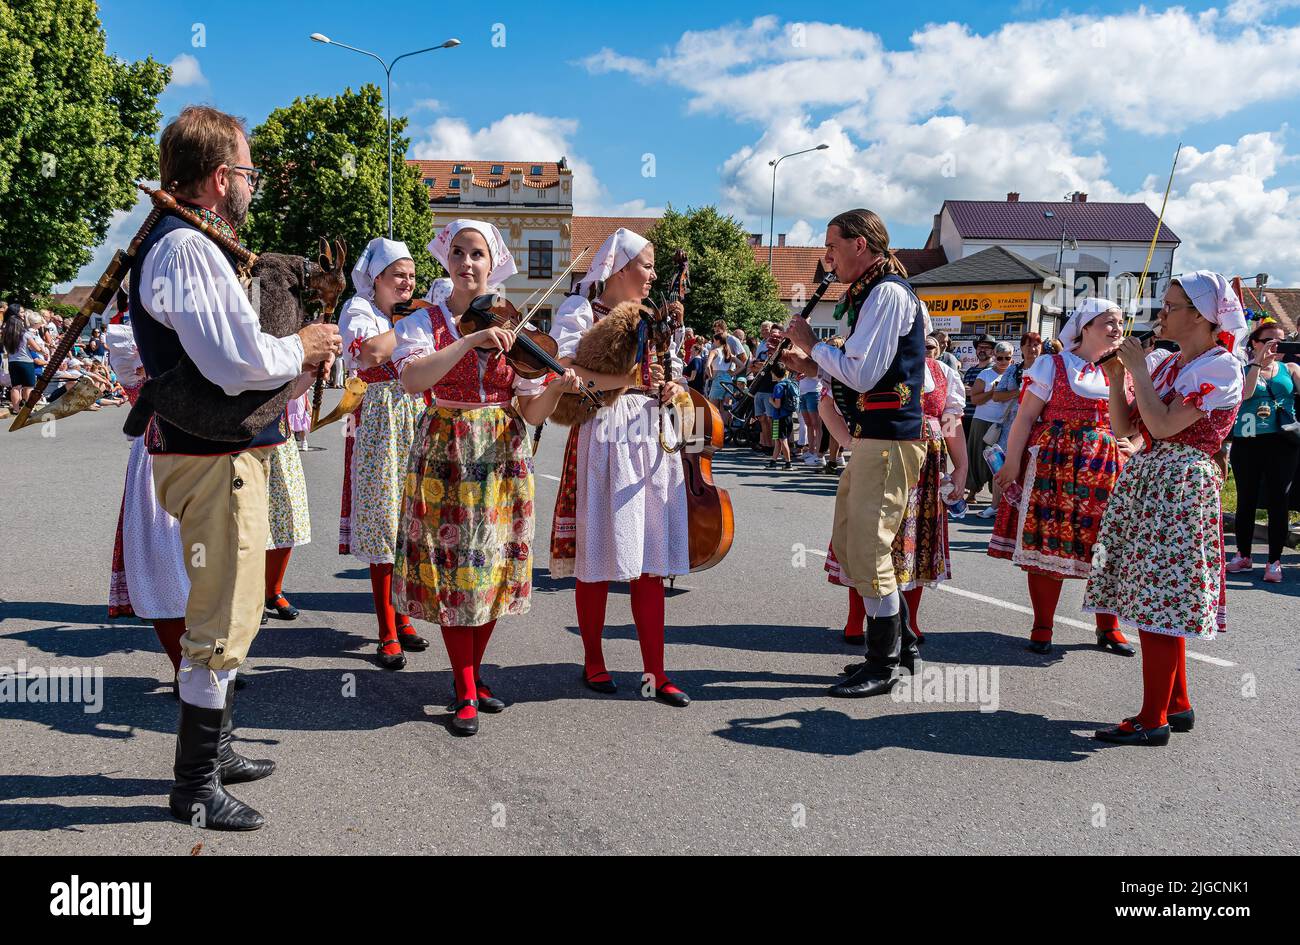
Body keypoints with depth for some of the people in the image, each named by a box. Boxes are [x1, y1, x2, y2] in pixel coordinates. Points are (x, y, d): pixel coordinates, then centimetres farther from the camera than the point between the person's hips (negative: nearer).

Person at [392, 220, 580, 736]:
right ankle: (465, 693, 10)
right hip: (446, 456, -2)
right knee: (453, 568, -2)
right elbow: (411, 378, -23)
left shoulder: (512, 327, 6)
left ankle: (473, 674, 27)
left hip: (502, 457, 3)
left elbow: (531, 412, 0)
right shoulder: (425, 322, 0)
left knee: (493, 568, 8)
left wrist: (557, 387, -20)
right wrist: (472, 340, -29)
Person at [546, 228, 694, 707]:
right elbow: (567, 371, -16)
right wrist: (627, 378, -21)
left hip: (651, 439, 5)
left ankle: (655, 673, 5)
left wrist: (670, 388, 4)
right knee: (598, 558, 1)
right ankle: (593, 662, 16)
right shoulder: (579, 310, 0)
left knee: (649, 560, 2)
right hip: (603, 438, -5)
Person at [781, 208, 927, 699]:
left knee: (867, 553, -5)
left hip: (889, 440, -11)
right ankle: (901, 643, 26)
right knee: (848, 547, 15)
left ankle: (883, 667, 7)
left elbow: (862, 374, -21)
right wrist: (812, 366, 10)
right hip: (873, 437, 11)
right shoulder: (869, 294, 18)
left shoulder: (887, 292, -13)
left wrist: (813, 345, -7)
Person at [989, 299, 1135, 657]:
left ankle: (1107, 627, 20)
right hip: (1054, 466, -4)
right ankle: (1042, 628, 9)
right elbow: (1026, 417, -5)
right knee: (1046, 543, -3)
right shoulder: (1052, 366, 0)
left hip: (1106, 469, 4)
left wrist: (1132, 447, 0)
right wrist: (1013, 463, -11)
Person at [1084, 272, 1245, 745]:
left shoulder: (1220, 366, -9)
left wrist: (1137, 368, -12)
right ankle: (1177, 705, 24)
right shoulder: (1162, 362, 13)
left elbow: (1163, 425, -19)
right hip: (1144, 480, 8)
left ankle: (1154, 720, 1)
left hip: (1180, 488, -8)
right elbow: (1124, 427, 13)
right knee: (1159, 601, 12)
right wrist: (1116, 378, 2)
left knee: (1159, 599, -7)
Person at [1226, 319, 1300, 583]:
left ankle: (1274, 561, 5)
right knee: (1246, 499, 7)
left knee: (1277, 499, -1)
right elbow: (1244, 394, -13)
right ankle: (1243, 555, 20)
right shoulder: (1243, 369, 5)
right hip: (1246, 442, 0)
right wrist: (1259, 362, -15)